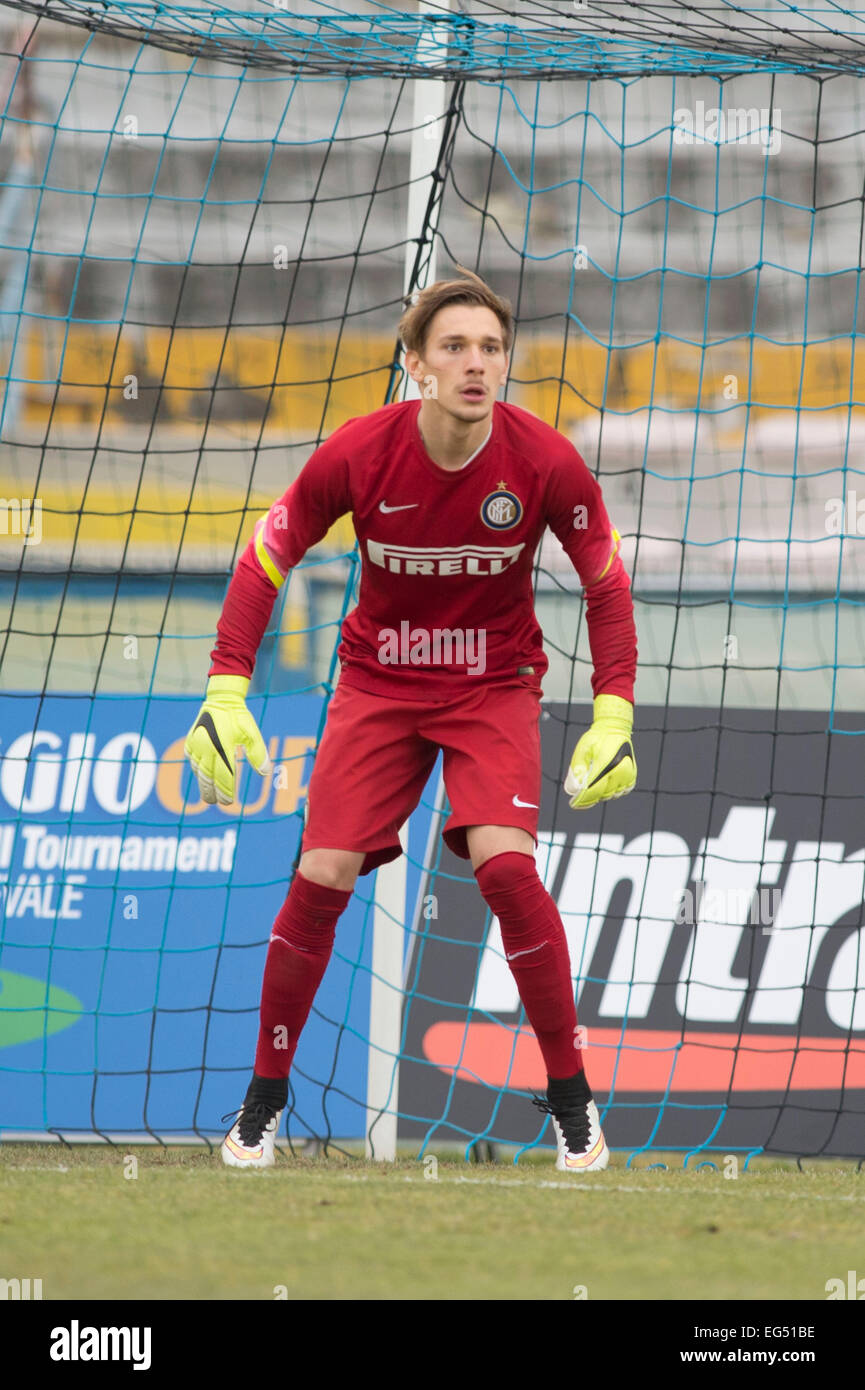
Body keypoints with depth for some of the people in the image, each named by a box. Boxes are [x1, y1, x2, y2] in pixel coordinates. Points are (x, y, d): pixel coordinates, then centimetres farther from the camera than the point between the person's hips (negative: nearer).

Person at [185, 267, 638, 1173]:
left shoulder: (544, 463, -17)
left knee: (506, 866, -22)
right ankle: (266, 1091, 9)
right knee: (322, 877, -11)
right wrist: (226, 694, -13)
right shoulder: (357, 455, -17)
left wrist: (614, 714, -11)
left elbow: (606, 583, -2)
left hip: (494, 683, -1)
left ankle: (570, 1096, -6)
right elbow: (265, 560, -5)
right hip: (379, 681, 1)